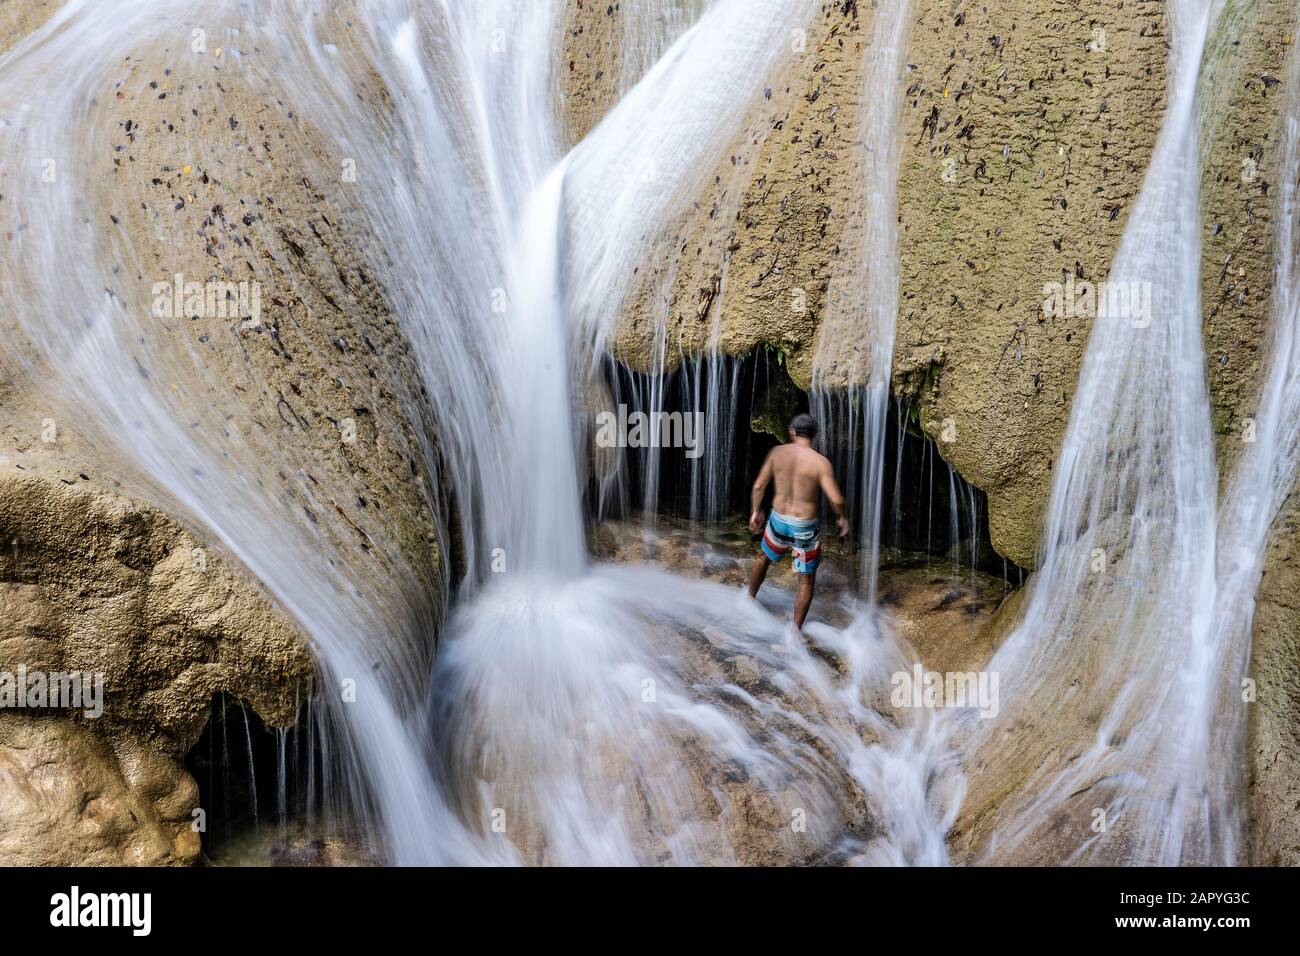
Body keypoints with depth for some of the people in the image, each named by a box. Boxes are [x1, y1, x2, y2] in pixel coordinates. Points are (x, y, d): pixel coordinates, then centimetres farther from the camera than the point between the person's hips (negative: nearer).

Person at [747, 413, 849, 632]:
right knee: (806, 579, 14)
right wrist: (841, 517, -1)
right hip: (806, 527, -3)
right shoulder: (820, 462, -18)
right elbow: (836, 499, -21)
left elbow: (759, 485, 0)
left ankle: (750, 599, 52)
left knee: (764, 557, 32)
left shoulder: (777, 452, -6)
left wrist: (756, 511, 15)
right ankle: (796, 630, 17)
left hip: (779, 521, 4)